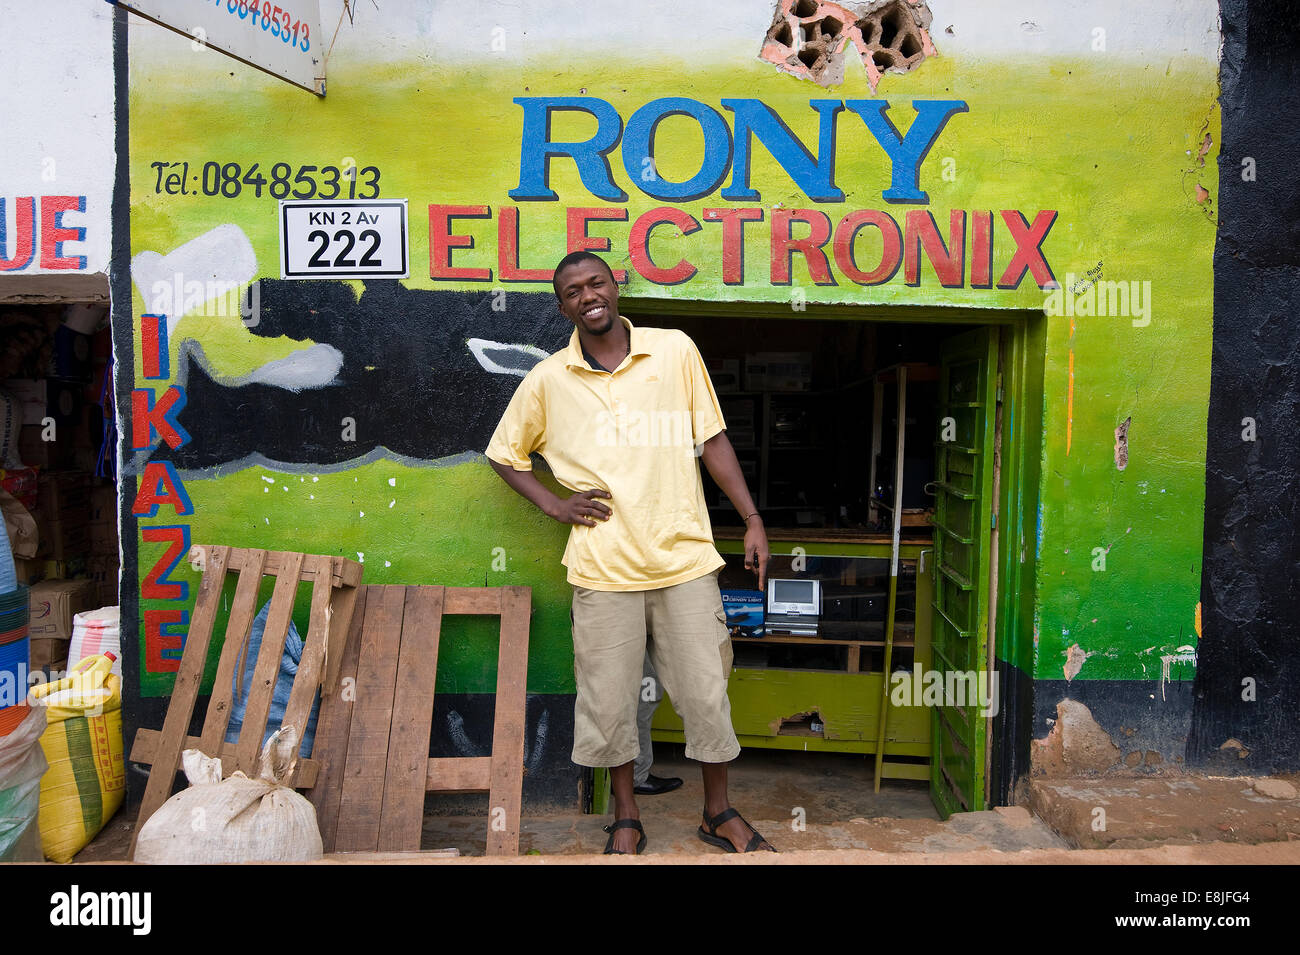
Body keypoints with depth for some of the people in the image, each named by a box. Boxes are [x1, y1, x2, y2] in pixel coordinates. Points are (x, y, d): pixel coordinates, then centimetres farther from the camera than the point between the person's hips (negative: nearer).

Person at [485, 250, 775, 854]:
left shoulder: (675, 350, 2)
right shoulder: (548, 380, 2)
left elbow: (713, 440, 5)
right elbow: (503, 453, 15)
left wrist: (752, 520, 2)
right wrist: (555, 505, 2)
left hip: (685, 557, 0)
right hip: (603, 567, 0)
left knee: (706, 693, 8)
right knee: (608, 701, 8)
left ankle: (718, 812, 30)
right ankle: (626, 818, 31)